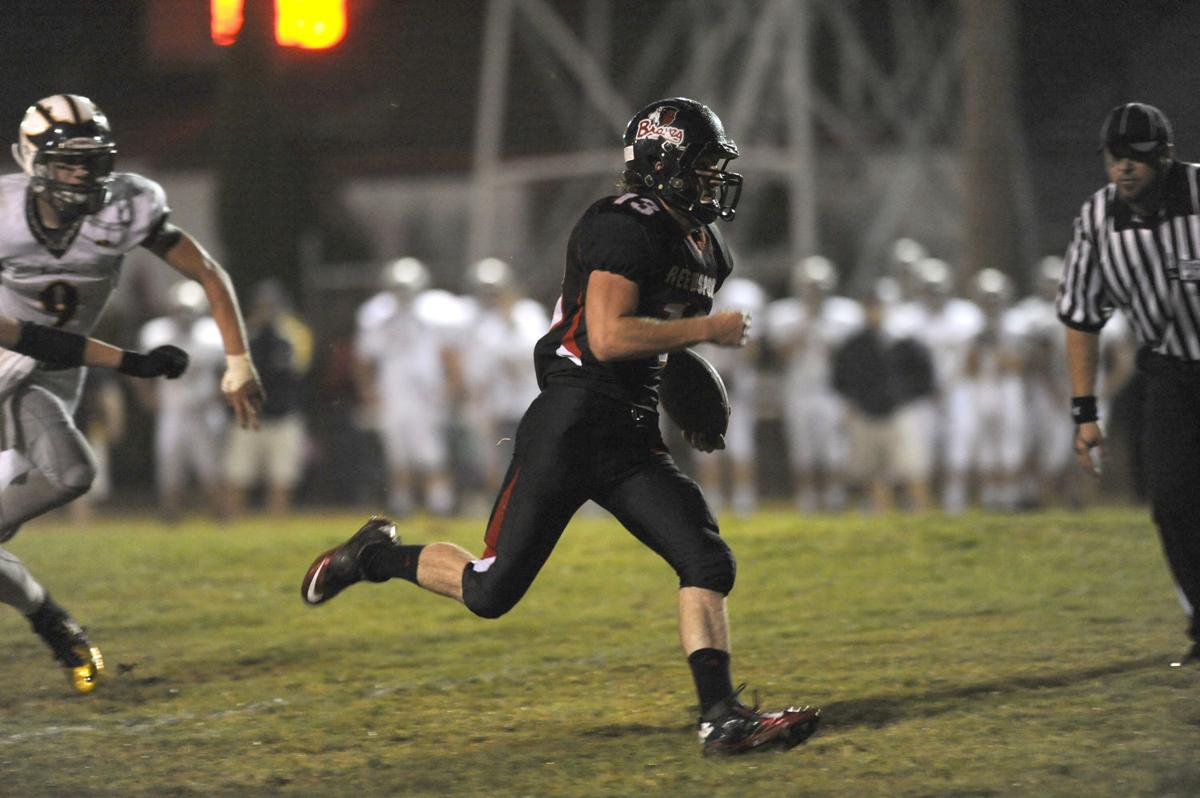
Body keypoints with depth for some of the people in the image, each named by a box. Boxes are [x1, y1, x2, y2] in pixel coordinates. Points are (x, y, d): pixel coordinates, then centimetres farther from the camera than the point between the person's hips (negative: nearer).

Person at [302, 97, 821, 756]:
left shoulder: (704, 249, 16)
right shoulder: (626, 228, -14)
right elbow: (607, 338, -24)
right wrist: (706, 329, -16)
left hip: (632, 441, 8)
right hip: (570, 427, -8)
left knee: (708, 563, -8)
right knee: (491, 591, -2)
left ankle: (721, 717, -9)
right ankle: (375, 555, 23)